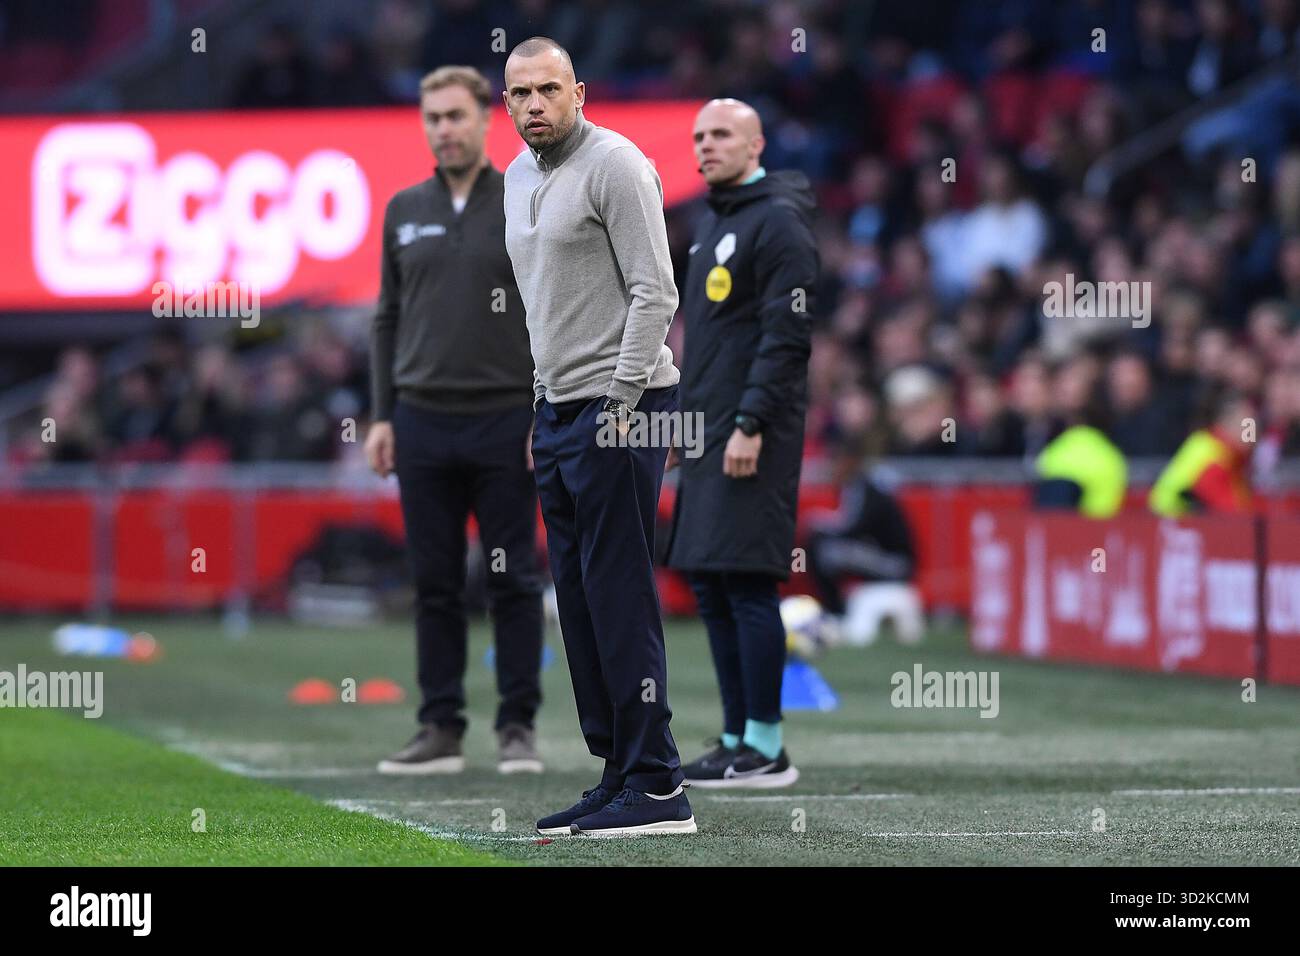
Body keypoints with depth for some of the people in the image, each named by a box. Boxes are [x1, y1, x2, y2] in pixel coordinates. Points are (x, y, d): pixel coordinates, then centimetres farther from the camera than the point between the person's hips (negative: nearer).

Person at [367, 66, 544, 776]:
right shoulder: (405, 211, 10)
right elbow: (388, 319, 14)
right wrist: (382, 416, 7)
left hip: (505, 422, -3)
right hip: (423, 423, 3)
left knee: (514, 581, 0)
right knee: (435, 584, 5)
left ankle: (517, 727, 6)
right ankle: (441, 730, 10)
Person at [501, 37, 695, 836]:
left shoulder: (615, 165, -10)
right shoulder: (519, 177, 16)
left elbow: (654, 293, -15)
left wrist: (620, 406, -19)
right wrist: (544, 406, 19)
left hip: (618, 404, -9)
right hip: (558, 409, 9)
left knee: (619, 596, -11)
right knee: (579, 600, 8)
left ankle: (657, 790, -11)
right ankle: (619, 774, 13)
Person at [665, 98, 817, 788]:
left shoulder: (777, 222, -9)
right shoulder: (711, 223, 20)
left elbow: (786, 336, -16)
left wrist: (750, 425, -21)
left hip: (750, 436, -9)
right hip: (707, 434, 9)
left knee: (746, 584, -10)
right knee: (709, 585, 8)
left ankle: (765, 749, -8)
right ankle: (737, 739, 13)